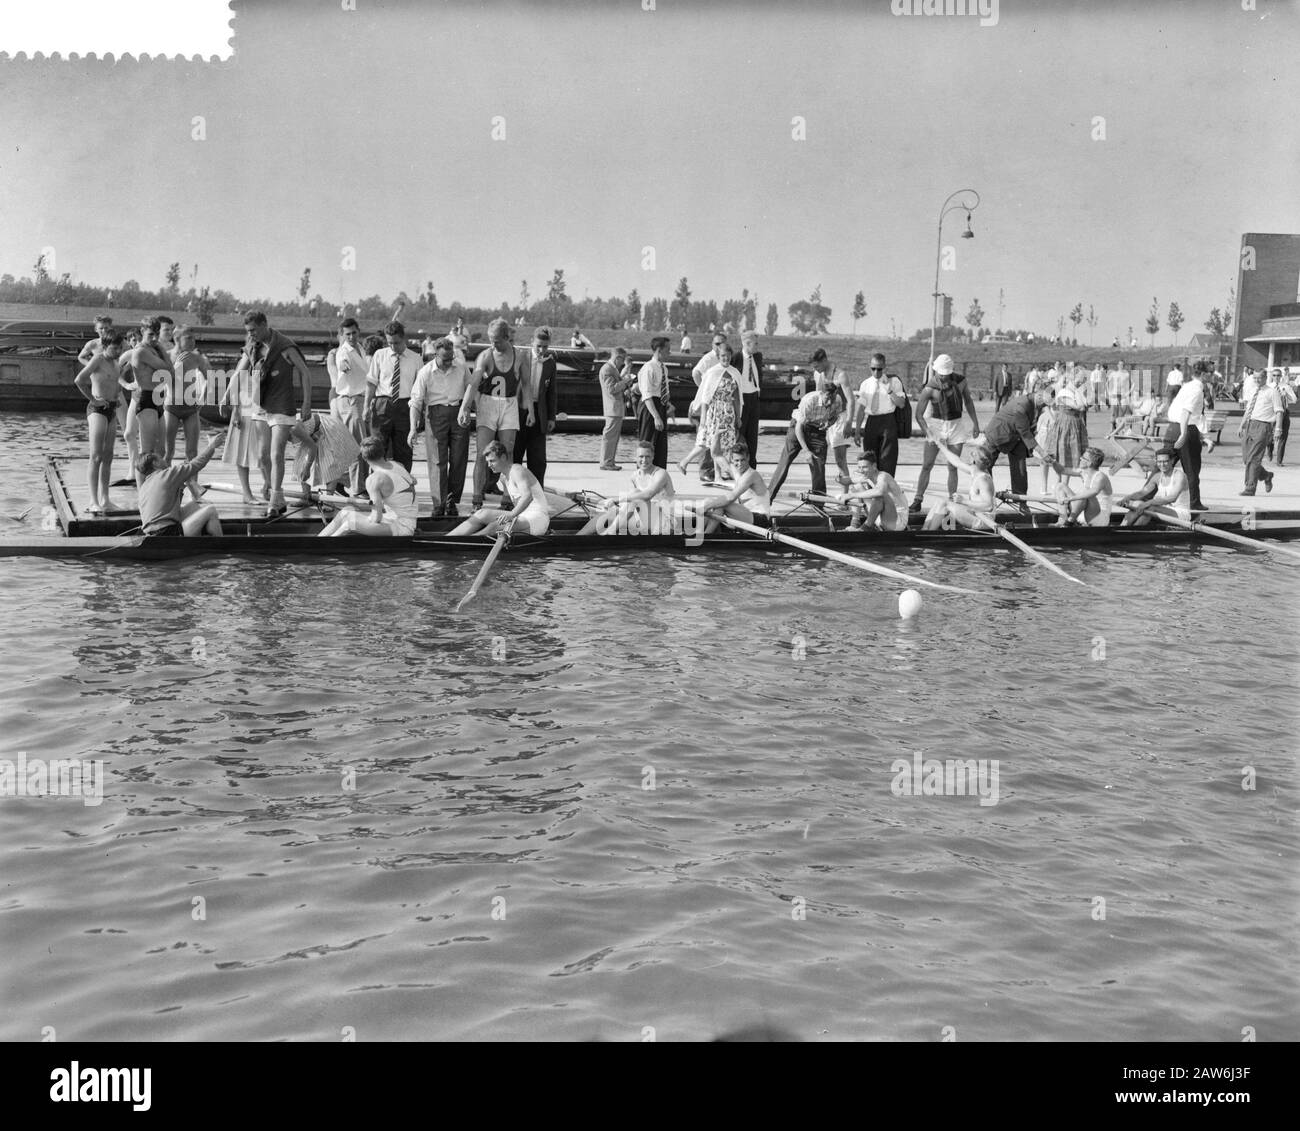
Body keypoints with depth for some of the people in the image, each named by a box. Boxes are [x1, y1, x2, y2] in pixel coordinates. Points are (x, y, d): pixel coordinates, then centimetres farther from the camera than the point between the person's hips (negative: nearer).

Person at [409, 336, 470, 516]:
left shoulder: (462, 368, 2)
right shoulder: (425, 373, -5)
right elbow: (416, 402, -5)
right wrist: (413, 428, -13)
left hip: (459, 413, 2)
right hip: (436, 413, -2)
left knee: (459, 460, 3)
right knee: (437, 461, -5)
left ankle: (453, 501, 14)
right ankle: (439, 503, -1)